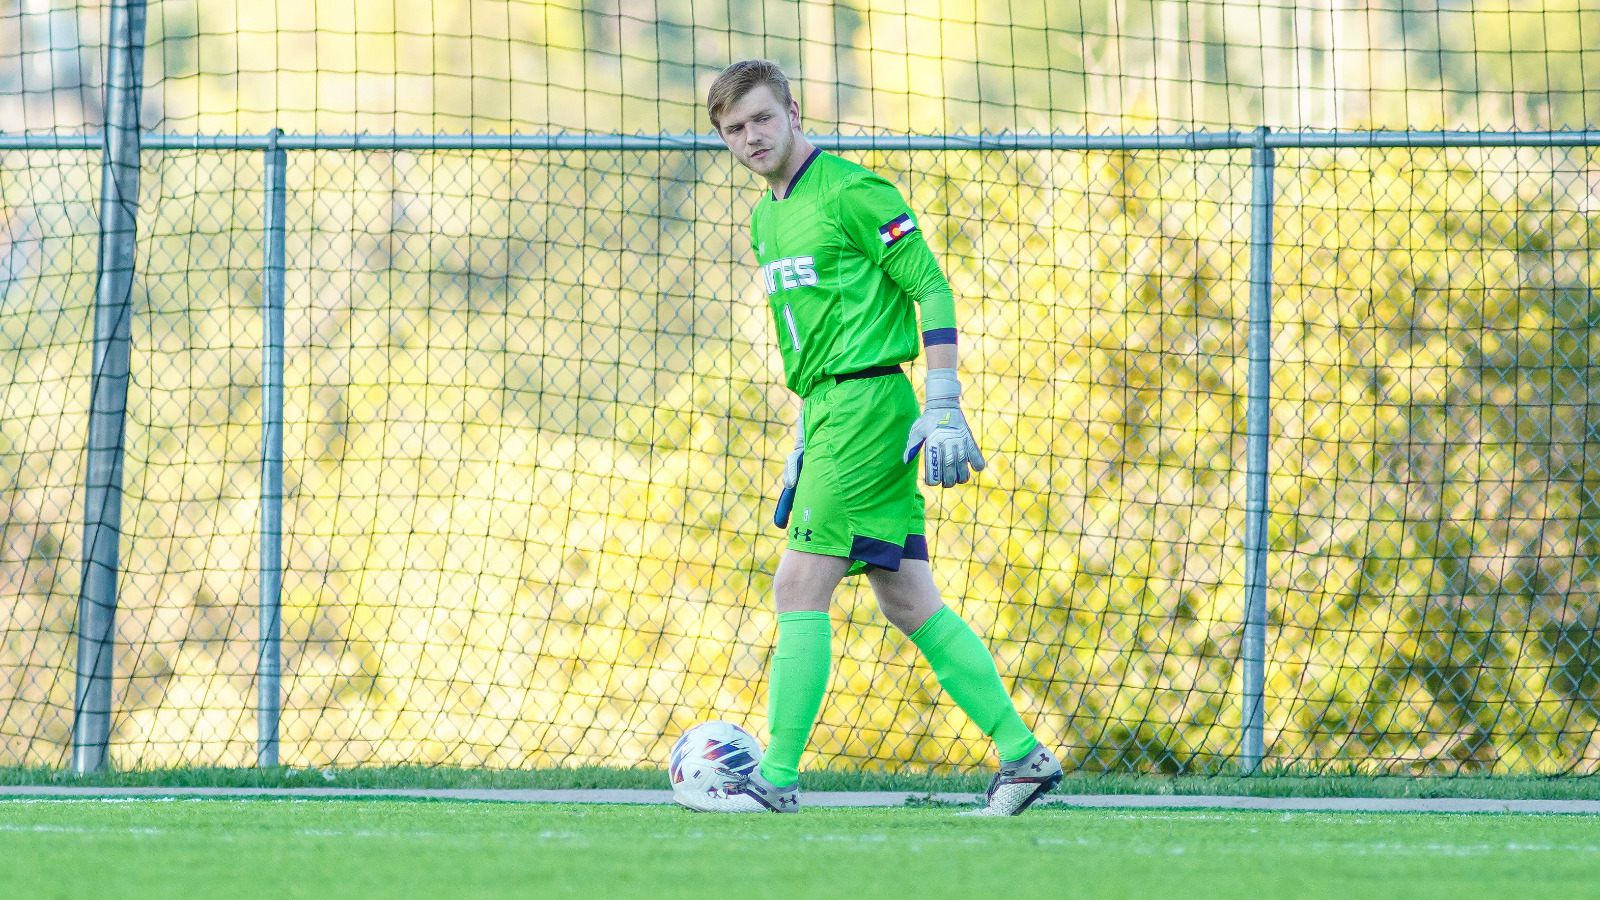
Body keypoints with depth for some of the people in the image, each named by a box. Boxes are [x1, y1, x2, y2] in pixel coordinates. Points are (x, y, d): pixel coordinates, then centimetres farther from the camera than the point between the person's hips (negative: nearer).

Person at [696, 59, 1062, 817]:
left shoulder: (851, 193, -10)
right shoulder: (767, 219, 17)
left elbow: (932, 288, -12)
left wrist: (944, 409, -17)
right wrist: (805, 436, 22)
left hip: (867, 405, -9)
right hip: (831, 411, 9)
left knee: (799, 588, -9)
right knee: (907, 601, 7)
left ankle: (777, 778, -6)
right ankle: (1022, 753, 10)